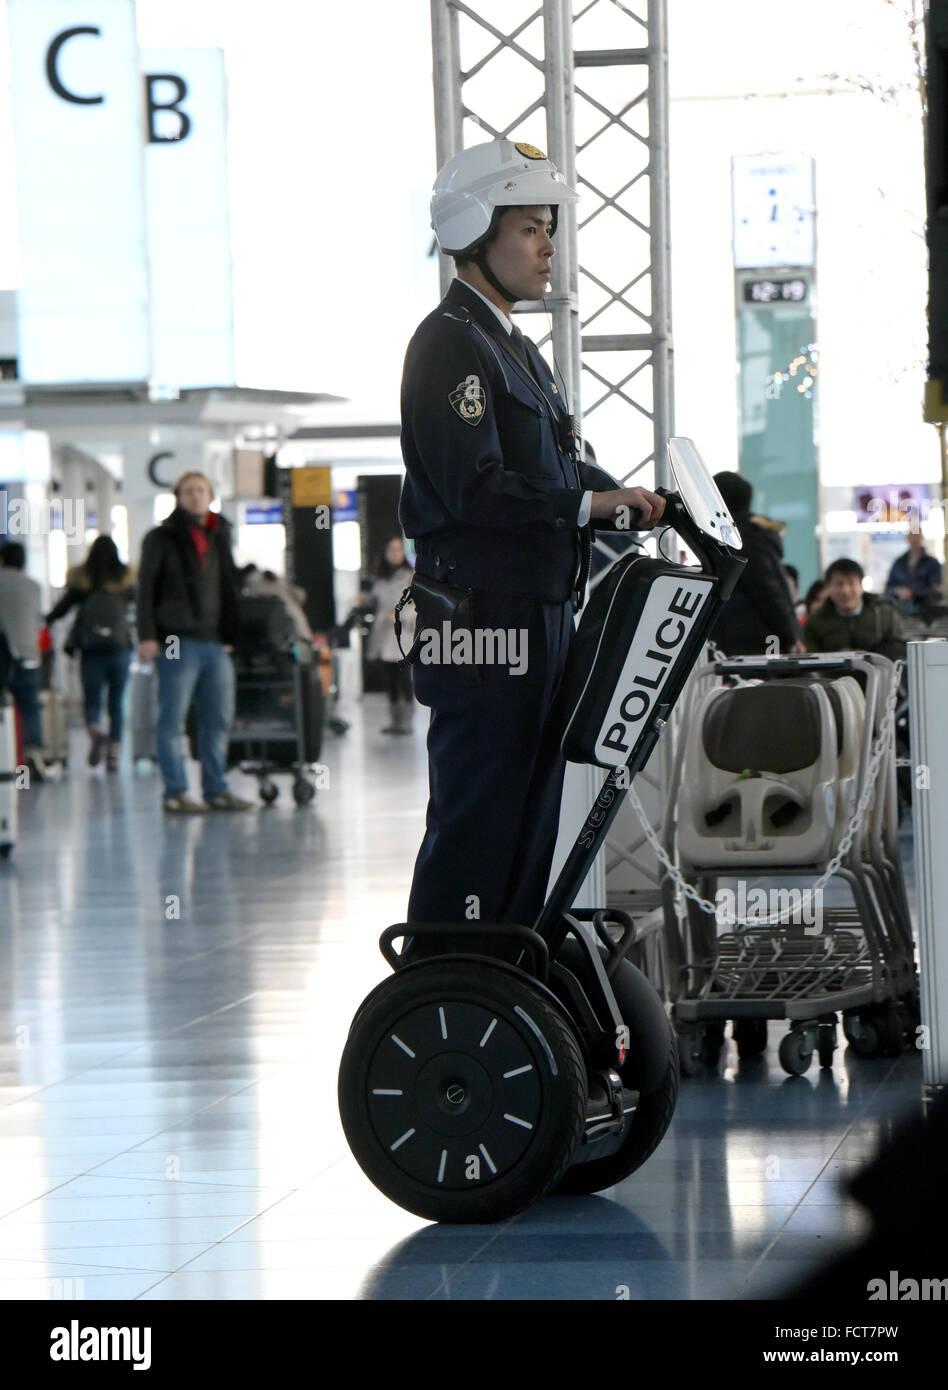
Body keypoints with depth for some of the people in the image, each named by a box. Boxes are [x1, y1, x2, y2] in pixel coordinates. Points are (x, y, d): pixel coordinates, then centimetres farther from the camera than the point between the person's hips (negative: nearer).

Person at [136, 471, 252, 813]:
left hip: (215, 643, 6)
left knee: (218, 719, 6)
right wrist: (147, 636, -11)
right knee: (173, 719, -5)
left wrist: (230, 636, 14)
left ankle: (216, 789, 12)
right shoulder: (162, 539, 2)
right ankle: (176, 792, -3)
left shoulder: (219, 538, 19)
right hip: (177, 641, -6)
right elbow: (146, 589, -2)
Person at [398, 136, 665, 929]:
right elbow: (475, 489, -20)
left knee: (531, 819, 12)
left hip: (539, 618, 10)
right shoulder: (451, 344, -11)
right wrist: (592, 503, -16)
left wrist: (625, 500, 5)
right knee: (476, 822, -9)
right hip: (483, 621, -10)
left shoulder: (513, 349, 22)